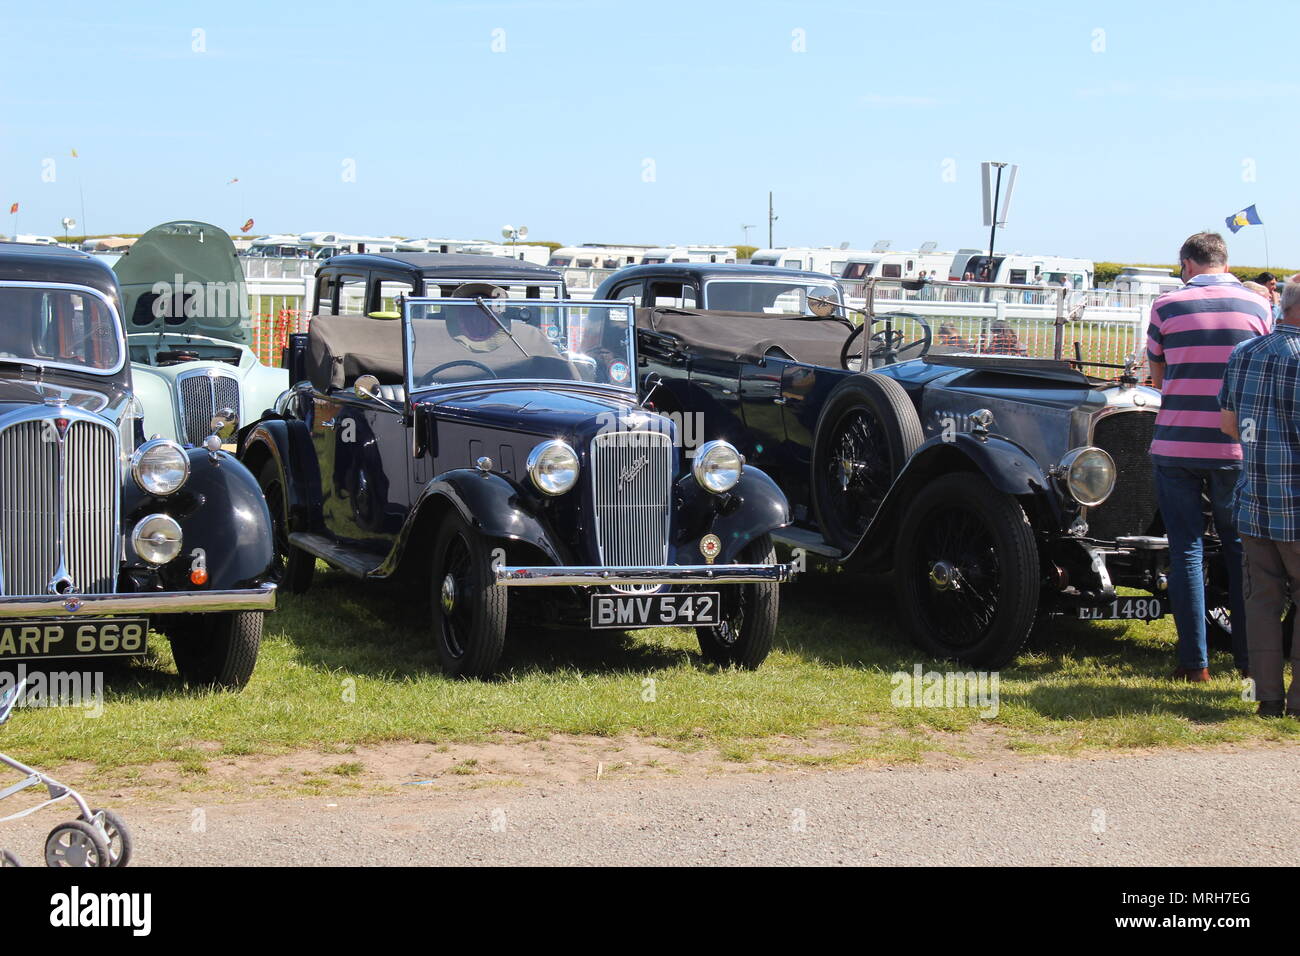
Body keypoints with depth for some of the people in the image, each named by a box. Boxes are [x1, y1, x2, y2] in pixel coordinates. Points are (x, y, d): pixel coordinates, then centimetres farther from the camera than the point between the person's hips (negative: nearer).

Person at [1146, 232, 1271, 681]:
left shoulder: (1166, 306, -1)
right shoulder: (1258, 306, 2)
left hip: (1176, 444, -1)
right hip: (1236, 447, 1)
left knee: (1186, 551, 4)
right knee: (1240, 550, 12)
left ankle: (1194, 661, 3)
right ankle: (1250, 657, 15)